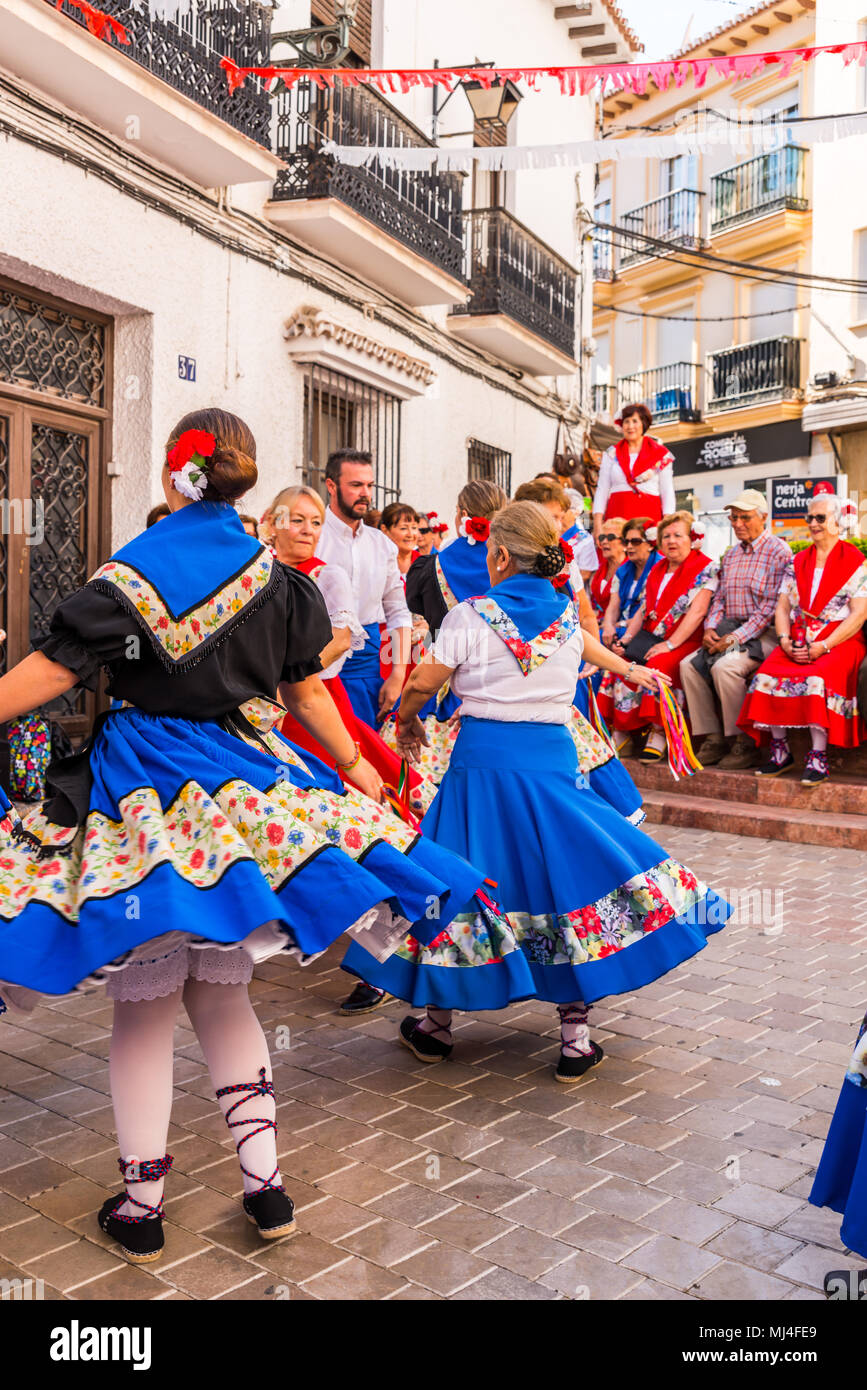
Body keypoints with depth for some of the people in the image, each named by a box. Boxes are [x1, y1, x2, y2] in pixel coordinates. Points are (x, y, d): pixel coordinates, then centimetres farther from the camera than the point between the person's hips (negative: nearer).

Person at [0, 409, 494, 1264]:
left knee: (144, 1009, 9)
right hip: (243, 791, 4)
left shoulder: (129, 574, -8)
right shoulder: (275, 577, 3)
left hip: (142, 795, -3)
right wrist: (353, 764, 23)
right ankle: (264, 1180, 19)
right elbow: (306, 691, 9)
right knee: (222, 996, 17)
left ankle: (141, 1204, 19)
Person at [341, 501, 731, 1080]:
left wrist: (407, 720, 21)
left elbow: (420, 685, 0)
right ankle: (576, 1039, 13)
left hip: (483, 763, -2)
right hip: (554, 761, 3)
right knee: (565, 883, 8)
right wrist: (631, 669, 49)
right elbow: (588, 642, 28)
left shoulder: (470, 617, -7)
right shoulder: (567, 615, 5)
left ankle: (436, 1027, 24)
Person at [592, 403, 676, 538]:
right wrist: (597, 524, -1)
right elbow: (602, 490, 10)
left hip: (649, 515, -1)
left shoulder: (661, 454, 10)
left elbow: (667, 492, 7)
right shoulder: (611, 454, 14)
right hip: (616, 514, 1)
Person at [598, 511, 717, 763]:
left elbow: (697, 611, -13)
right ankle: (621, 730, -13)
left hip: (684, 641, -6)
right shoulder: (657, 570, 20)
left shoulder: (705, 568, -2)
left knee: (658, 665, -34)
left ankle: (658, 734, -25)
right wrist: (627, 638, 2)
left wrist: (670, 644, -21)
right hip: (648, 638, 6)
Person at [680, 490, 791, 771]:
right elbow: (719, 598, 19)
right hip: (729, 631, 7)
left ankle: (744, 743, -18)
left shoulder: (778, 552, -5)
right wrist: (710, 628, -2)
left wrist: (736, 637, -19)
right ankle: (713, 738, -8)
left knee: (725, 666, -31)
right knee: (688, 664, -13)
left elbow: (771, 606, -13)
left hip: (763, 634, -7)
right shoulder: (731, 554, 19)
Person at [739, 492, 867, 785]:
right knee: (769, 673, -23)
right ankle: (780, 751, -15)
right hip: (798, 642, 4)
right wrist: (785, 640, -6)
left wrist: (823, 646, -17)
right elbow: (782, 608, 13)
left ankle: (818, 757, -27)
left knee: (819, 677, -34)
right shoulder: (798, 562, 18)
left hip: (840, 641, -4)